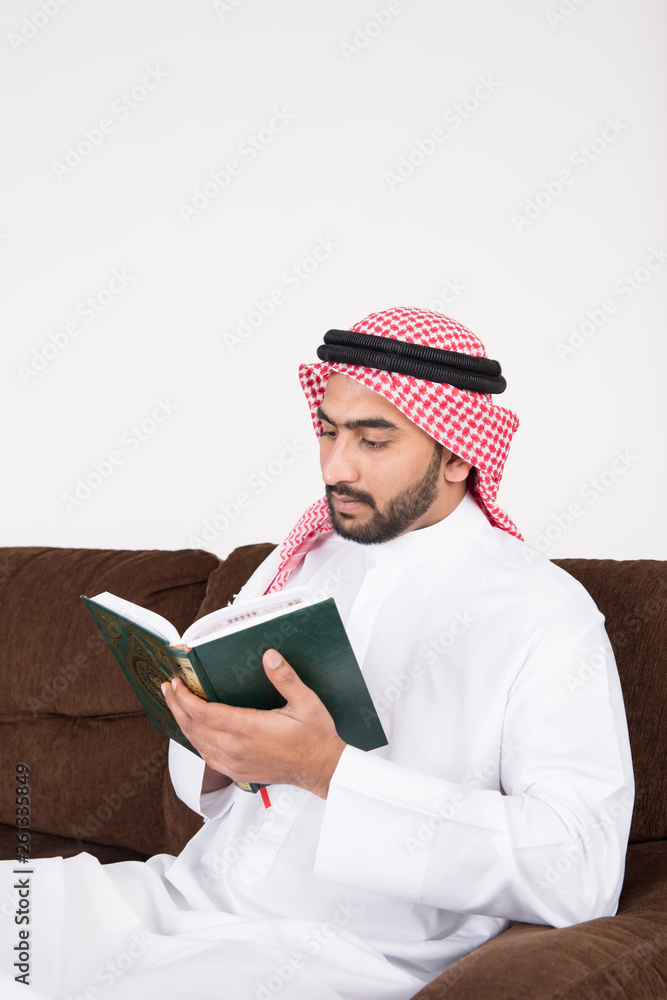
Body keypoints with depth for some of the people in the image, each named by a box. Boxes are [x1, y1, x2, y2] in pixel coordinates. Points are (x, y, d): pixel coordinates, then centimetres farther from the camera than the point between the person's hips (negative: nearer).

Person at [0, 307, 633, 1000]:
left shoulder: (544, 615, -9)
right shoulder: (297, 561, 12)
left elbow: (583, 872, -22)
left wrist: (327, 768, -27)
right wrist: (212, 748, -8)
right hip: (191, 889, 6)